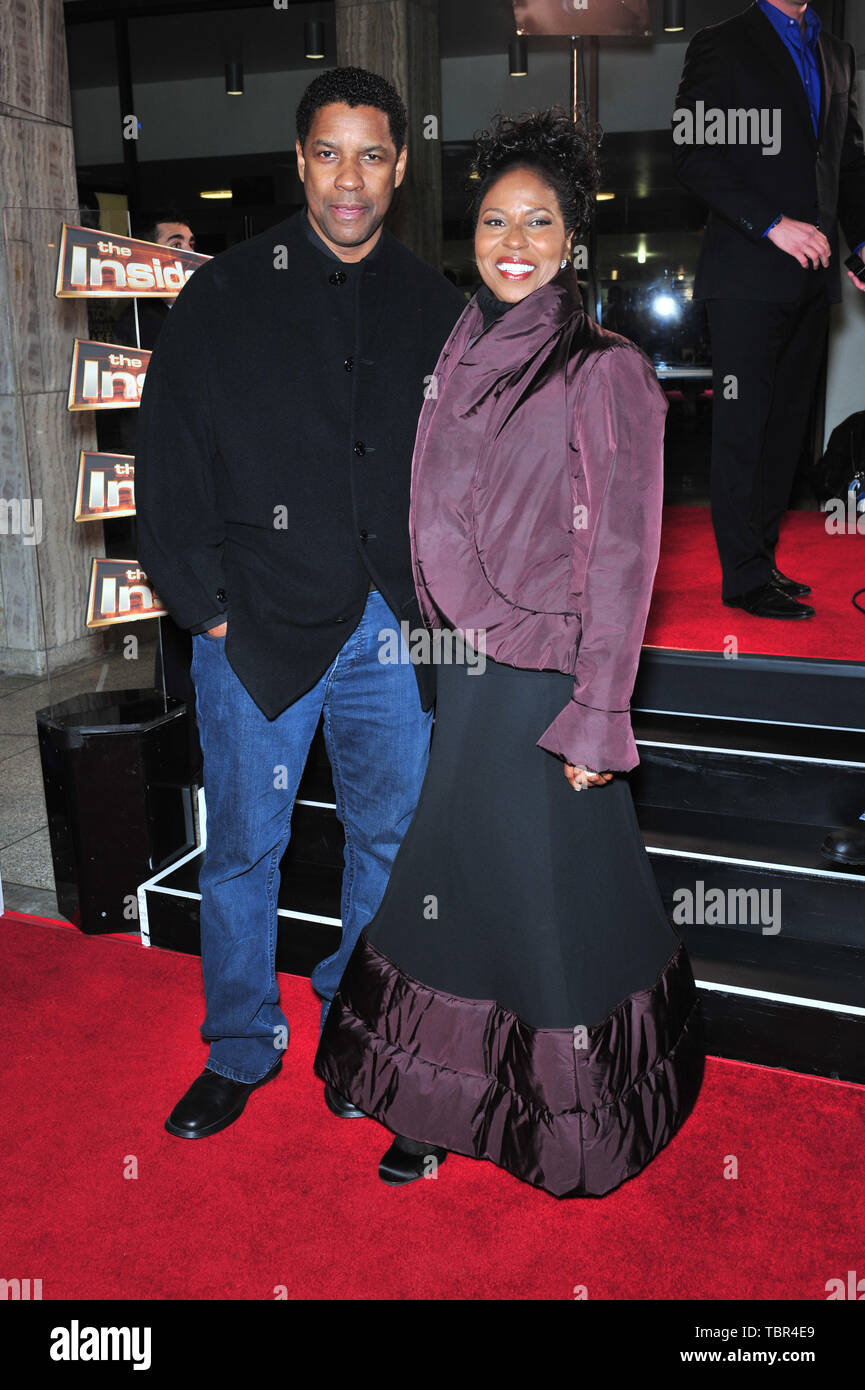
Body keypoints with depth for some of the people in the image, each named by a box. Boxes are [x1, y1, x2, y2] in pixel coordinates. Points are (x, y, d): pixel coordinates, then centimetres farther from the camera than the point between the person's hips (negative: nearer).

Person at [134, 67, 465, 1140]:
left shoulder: (433, 307, 8)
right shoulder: (226, 295, -1)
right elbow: (167, 457, -1)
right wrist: (203, 602, -6)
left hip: (394, 627, 3)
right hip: (261, 625, -3)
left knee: (390, 838, 14)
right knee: (244, 848, 7)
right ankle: (240, 1051, 28)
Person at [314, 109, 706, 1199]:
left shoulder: (606, 372, -9)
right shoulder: (462, 356, 9)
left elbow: (621, 558, -12)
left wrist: (596, 719, -14)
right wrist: (449, 645, 11)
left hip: (547, 684, -6)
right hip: (463, 674, 6)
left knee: (555, 893, 8)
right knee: (448, 882, 14)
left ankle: (572, 1123, 33)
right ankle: (440, 1107, 34)